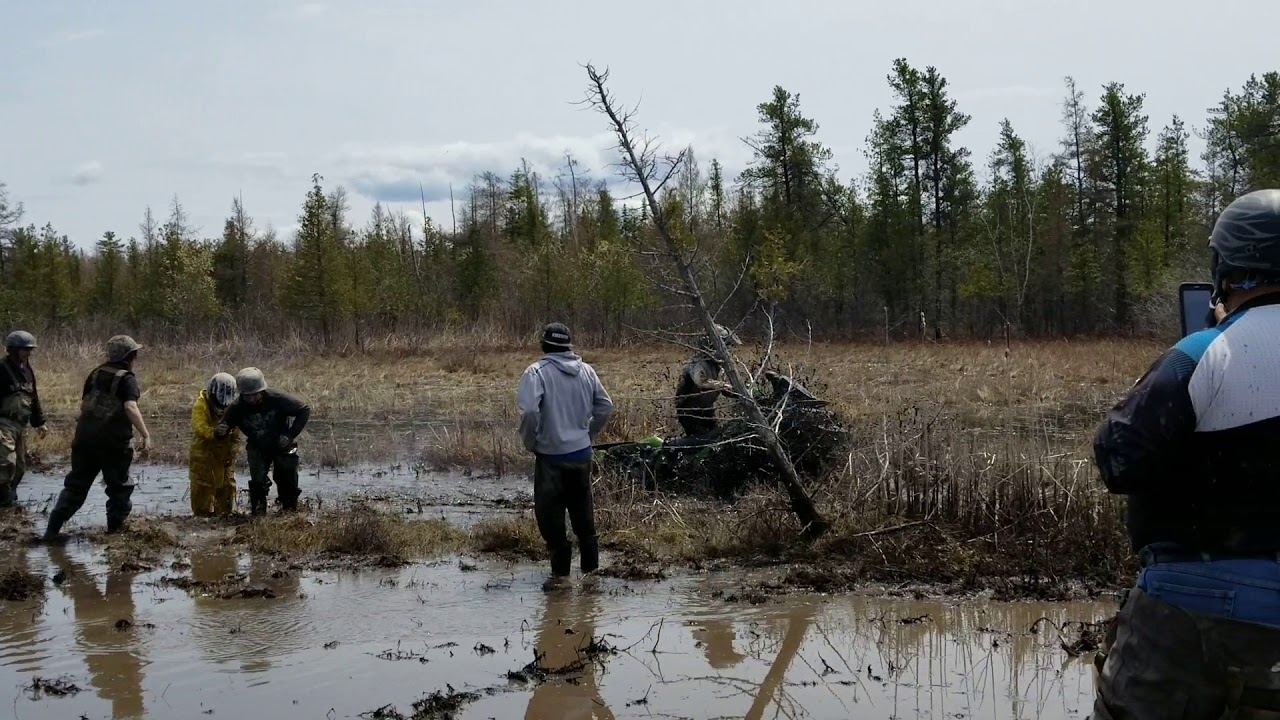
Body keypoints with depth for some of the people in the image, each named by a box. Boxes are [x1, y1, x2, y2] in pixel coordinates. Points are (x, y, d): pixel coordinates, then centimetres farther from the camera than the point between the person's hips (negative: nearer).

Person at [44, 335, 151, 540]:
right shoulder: (127, 379, -10)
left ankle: (53, 529, 8)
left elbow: (83, 404, 16)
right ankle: (116, 528, 13)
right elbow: (131, 408, -24)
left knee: (76, 485, 12)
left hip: (85, 438, 6)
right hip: (114, 442, -6)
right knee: (119, 487, 11)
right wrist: (146, 435, -25)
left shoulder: (95, 374, 10)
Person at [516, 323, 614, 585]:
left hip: (551, 457, -5)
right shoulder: (586, 371, 4)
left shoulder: (537, 372, -14)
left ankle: (561, 571, 5)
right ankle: (590, 566, 23)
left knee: (550, 514, 5)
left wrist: (530, 442, -10)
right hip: (582, 453, 5)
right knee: (583, 513, 17)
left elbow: (529, 410, -25)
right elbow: (605, 407, 8)